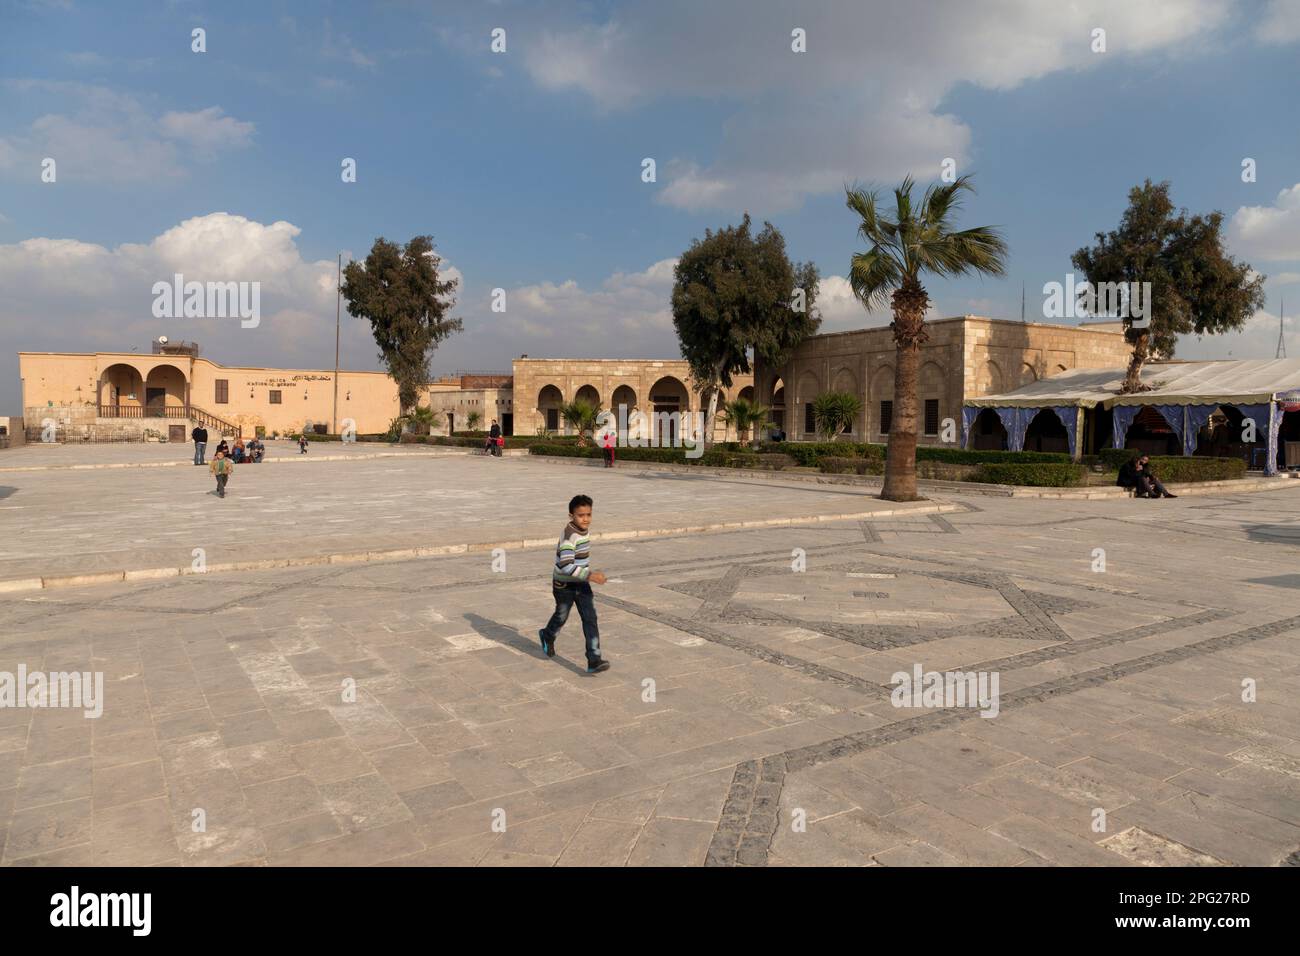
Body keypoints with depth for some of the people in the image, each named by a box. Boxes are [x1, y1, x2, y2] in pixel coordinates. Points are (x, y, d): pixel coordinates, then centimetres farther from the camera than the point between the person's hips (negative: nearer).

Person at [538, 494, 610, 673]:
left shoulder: (585, 529, -2)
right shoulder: (569, 535, -27)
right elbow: (566, 566, -34)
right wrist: (590, 575, -38)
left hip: (581, 583, 6)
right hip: (564, 584, -6)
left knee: (590, 618, -6)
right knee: (561, 616, 16)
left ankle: (594, 660, -7)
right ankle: (548, 636, 50)